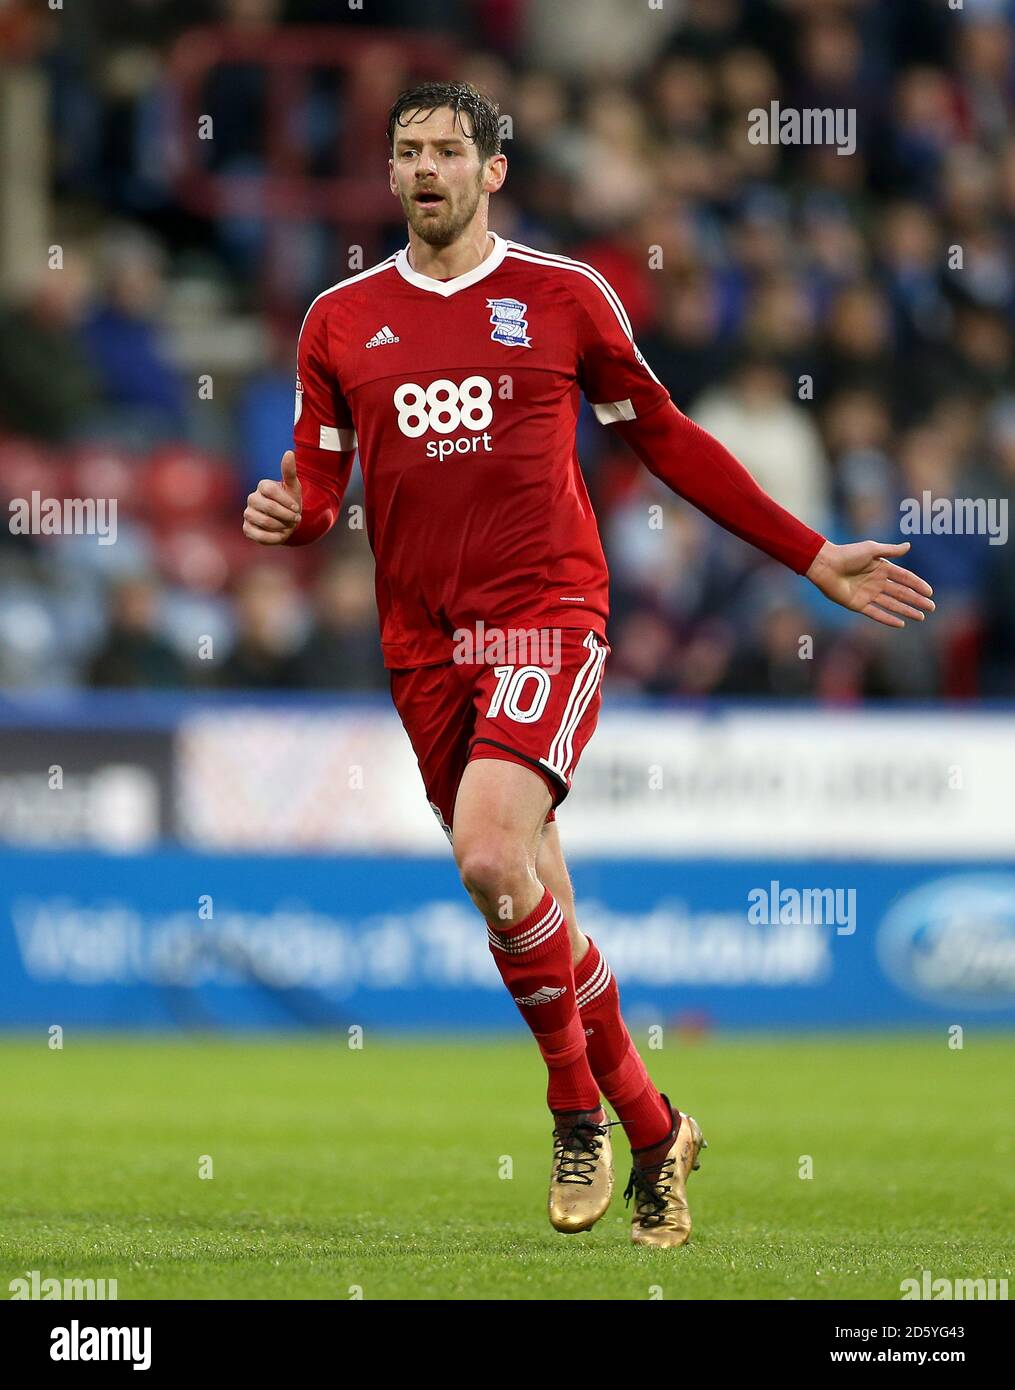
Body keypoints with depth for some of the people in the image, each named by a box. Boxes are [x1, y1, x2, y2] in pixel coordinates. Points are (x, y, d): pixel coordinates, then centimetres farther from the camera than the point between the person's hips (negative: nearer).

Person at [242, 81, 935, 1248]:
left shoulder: (563, 298, 4)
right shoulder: (342, 321, 10)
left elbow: (665, 439, 13)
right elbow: (318, 482, 13)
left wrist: (813, 558, 13)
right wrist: (285, 513, -13)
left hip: (547, 615, -4)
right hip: (425, 644, 4)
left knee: (492, 853, -25)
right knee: (526, 903, 5)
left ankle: (576, 1106, -6)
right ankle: (651, 1131, 20)